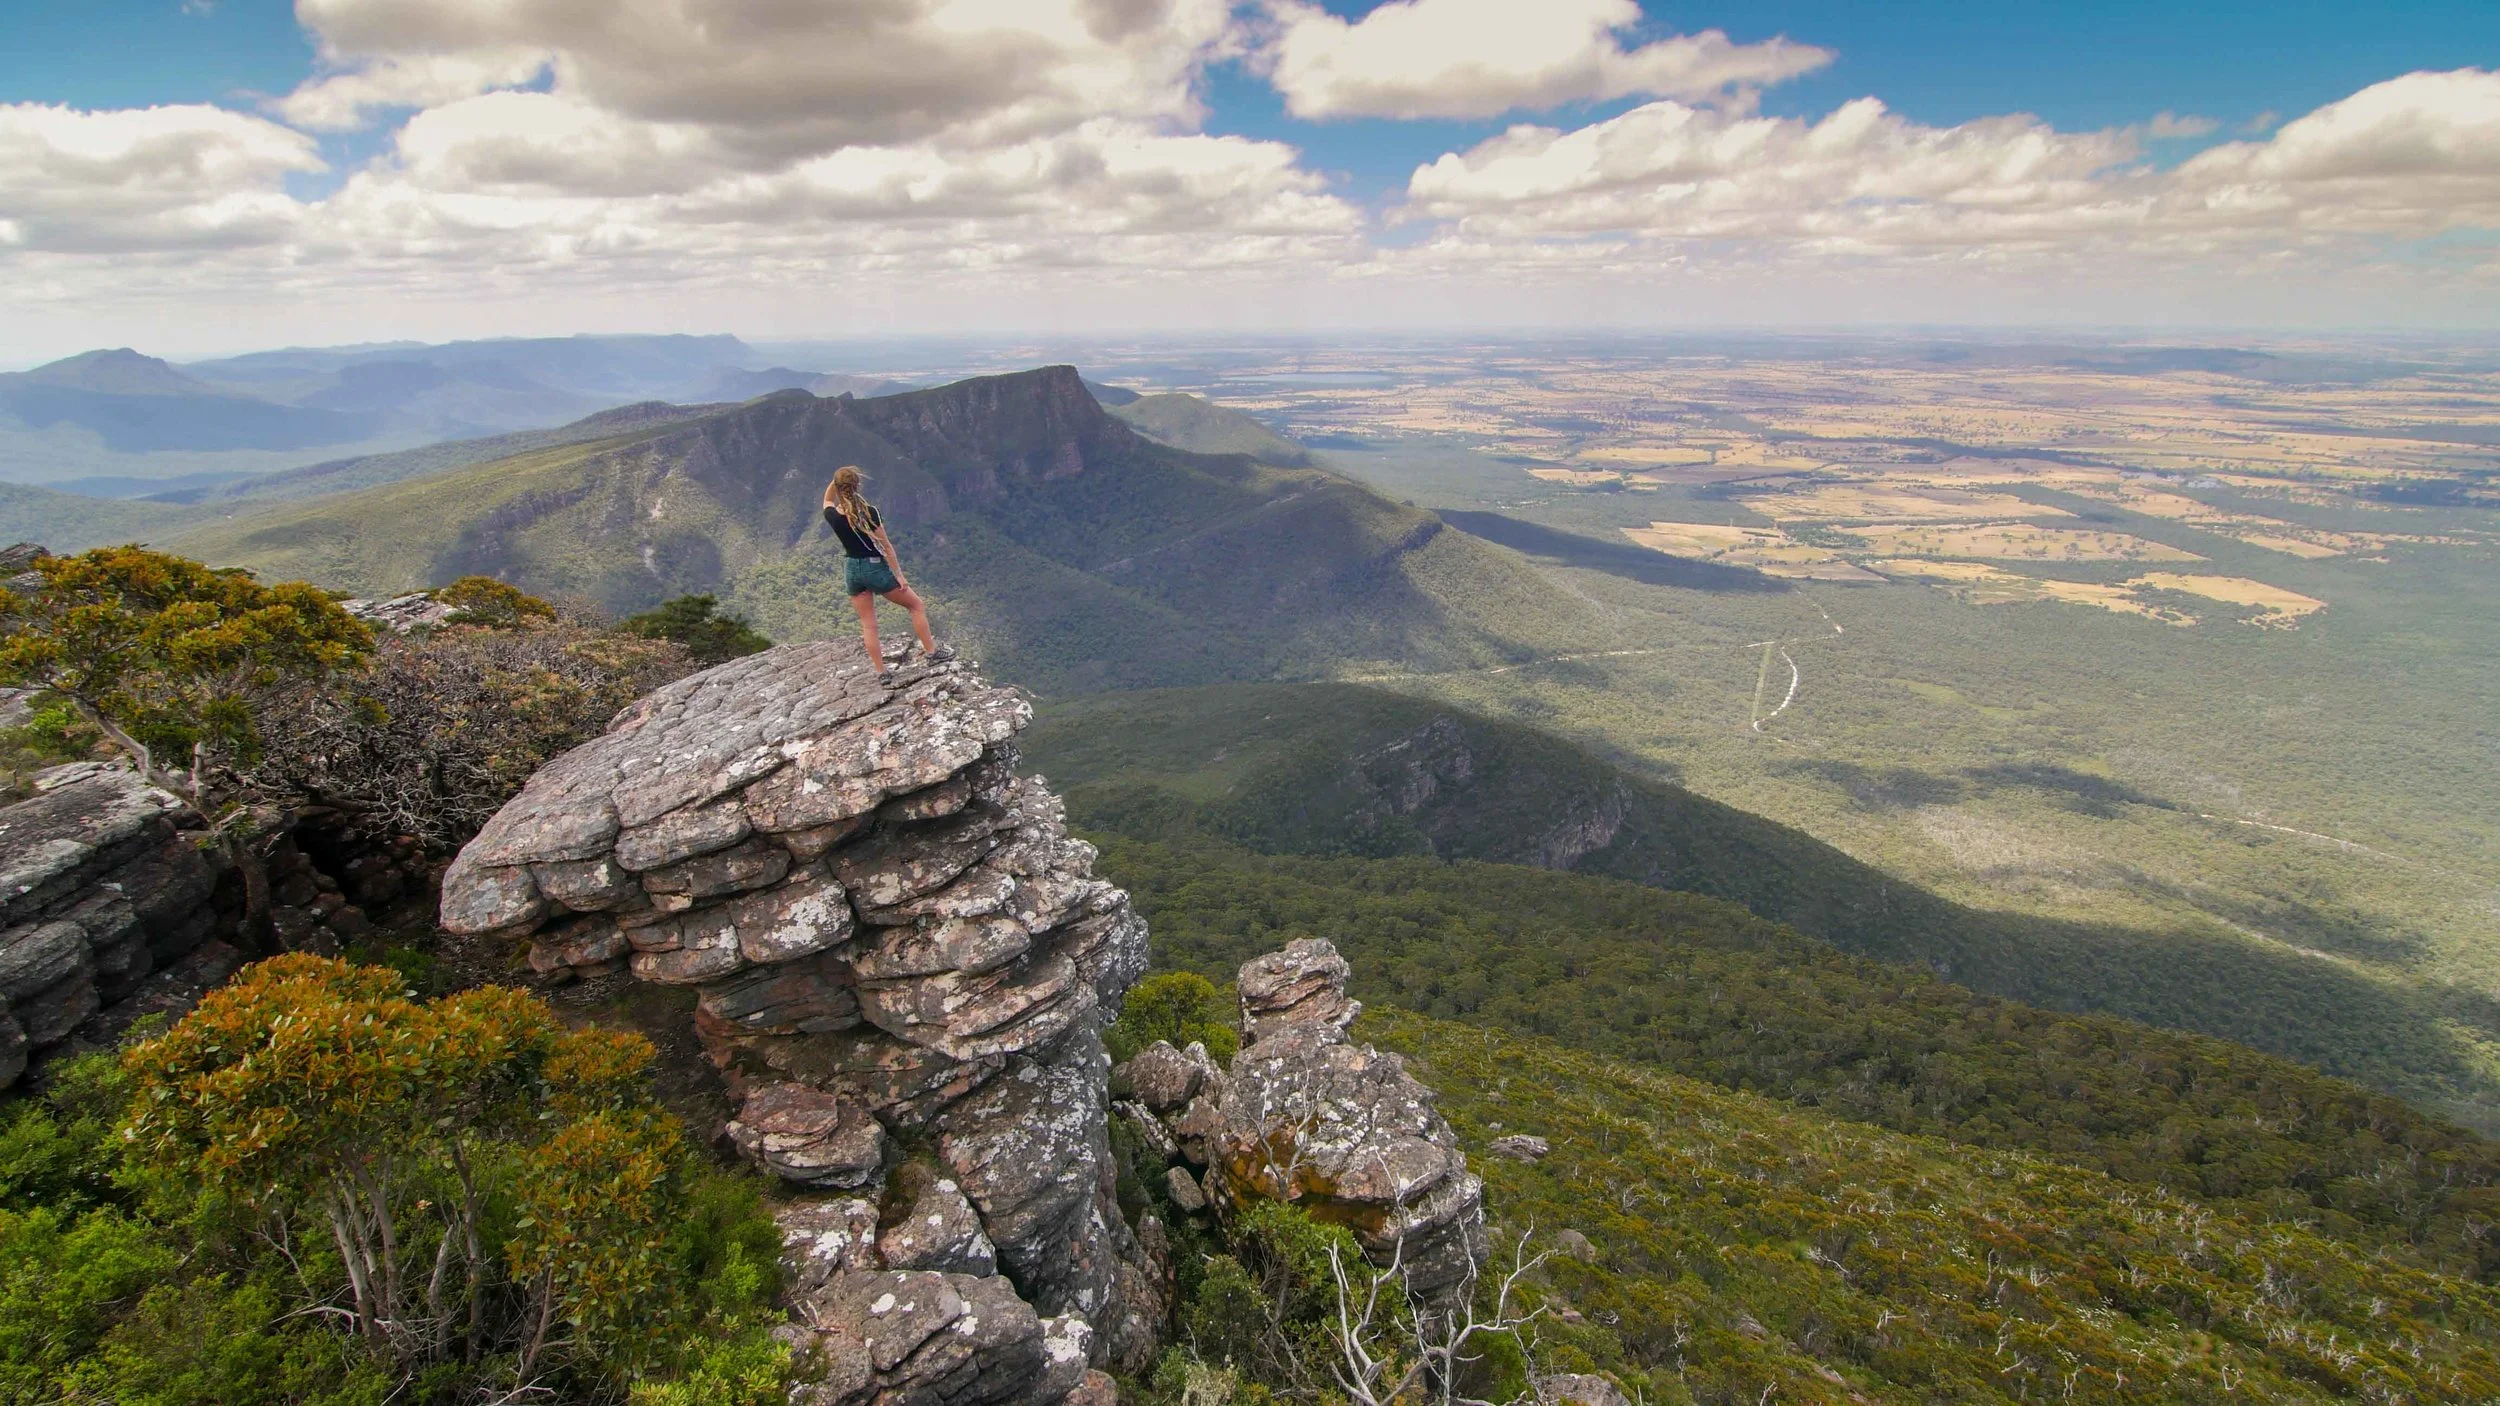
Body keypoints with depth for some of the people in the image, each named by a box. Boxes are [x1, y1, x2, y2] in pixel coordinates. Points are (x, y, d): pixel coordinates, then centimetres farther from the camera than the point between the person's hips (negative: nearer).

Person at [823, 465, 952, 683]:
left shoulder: (832, 516, -6)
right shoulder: (868, 513, -19)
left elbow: (828, 501, 20)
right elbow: (885, 545, -15)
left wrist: (836, 480, 4)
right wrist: (898, 574, -9)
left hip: (851, 570, 5)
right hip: (875, 568, -4)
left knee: (868, 624, 12)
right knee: (917, 605, 13)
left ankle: (881, 672, 14)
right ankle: (932, 652, 14)